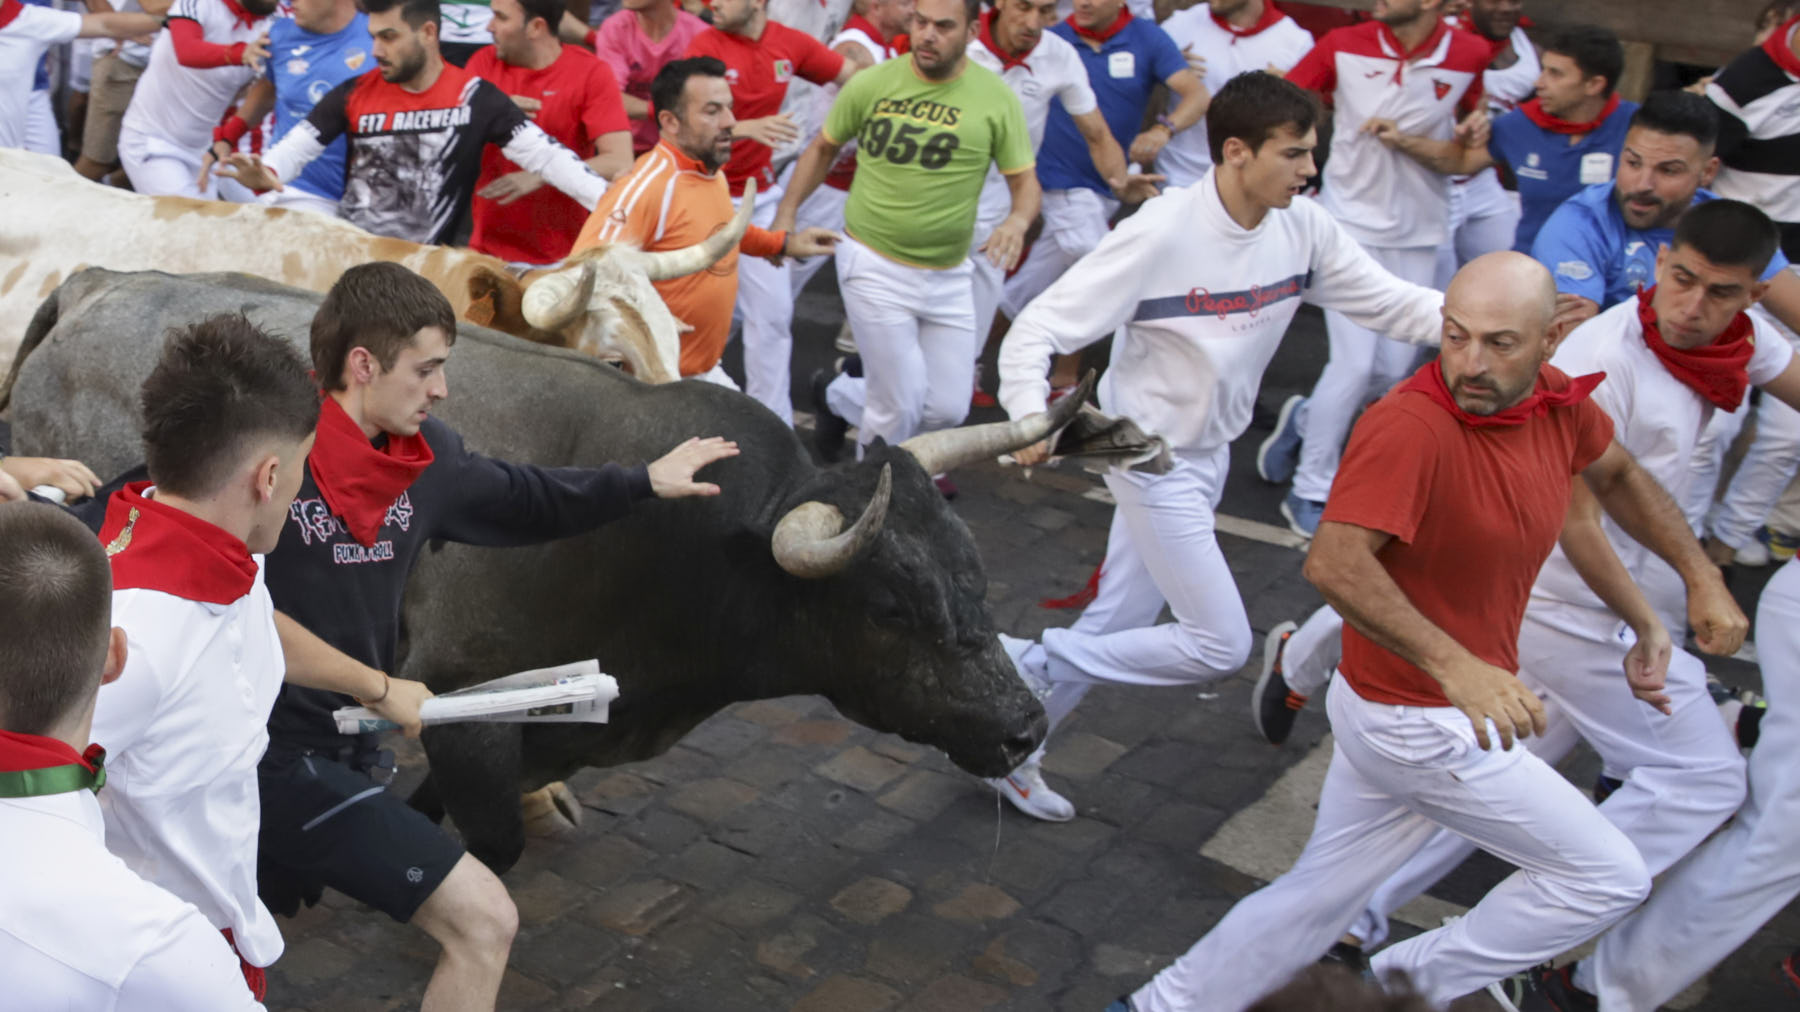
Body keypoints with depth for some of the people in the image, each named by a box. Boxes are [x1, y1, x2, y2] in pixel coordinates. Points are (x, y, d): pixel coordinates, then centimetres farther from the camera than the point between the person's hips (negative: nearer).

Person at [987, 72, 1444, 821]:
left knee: (1118, 627, 15)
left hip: (1209, 453, 7)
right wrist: (1031, 420, -42)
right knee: (1220, 643, -8)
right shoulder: (1162, 234, -25)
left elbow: (1392, 302, -4)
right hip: (1151, 456, -7)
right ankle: (1034, 662, 6)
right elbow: (1037, 329, -24)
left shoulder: (1302, 229, -7)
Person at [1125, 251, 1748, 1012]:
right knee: (1609, 877, 6)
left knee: (1318, 898, 19)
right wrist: (1453, 664, -50)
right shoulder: (1411, 424, -29)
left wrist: (1699, 574, 16)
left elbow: (1616, 474, 20)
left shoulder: (1556, 399, -2)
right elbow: (1334, 563, -42)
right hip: (1425, 727, -8)